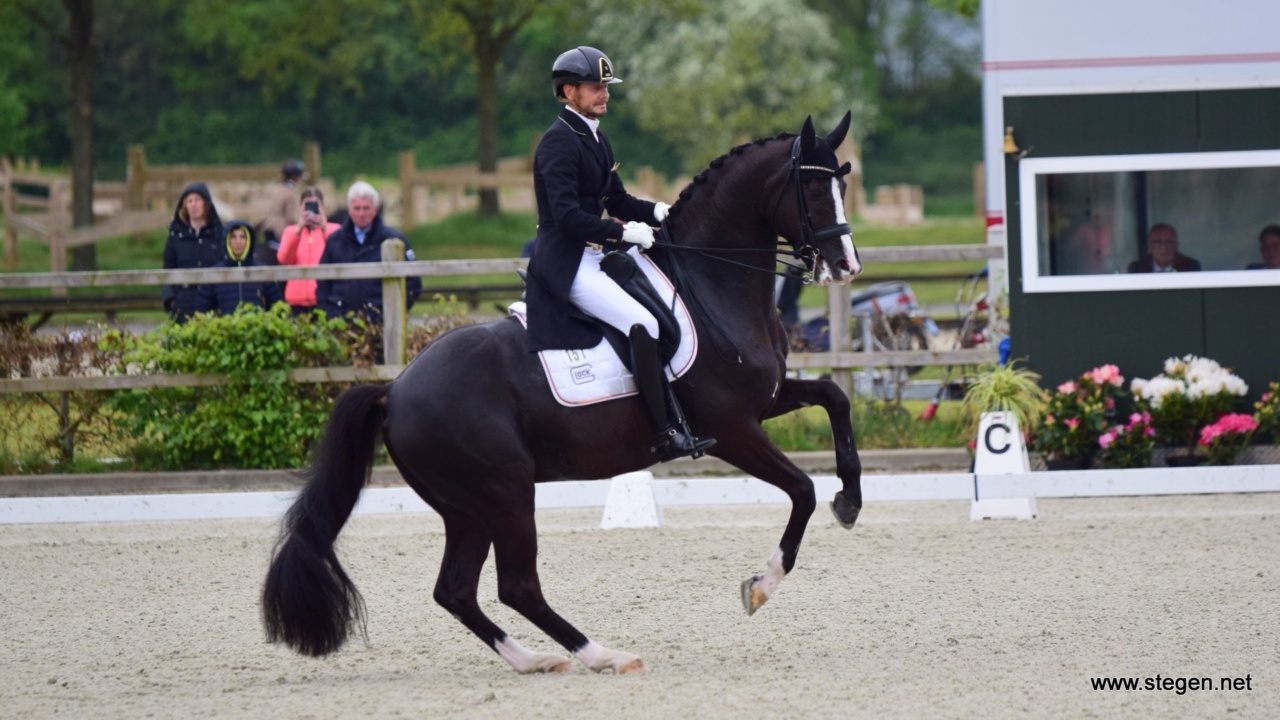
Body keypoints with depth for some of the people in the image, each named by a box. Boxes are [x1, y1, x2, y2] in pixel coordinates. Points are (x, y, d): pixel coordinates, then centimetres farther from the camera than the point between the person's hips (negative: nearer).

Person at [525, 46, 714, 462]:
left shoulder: (596, 140, 16)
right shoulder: (559, 142, -15)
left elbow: (617, 202, 21)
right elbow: (567, 215, -24)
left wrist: (658, 212, 4)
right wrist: (625, 232, -23)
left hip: (596, 255, 11)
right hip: (567, 263, -11)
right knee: (641, 323, -24)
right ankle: (667, 435, -23)